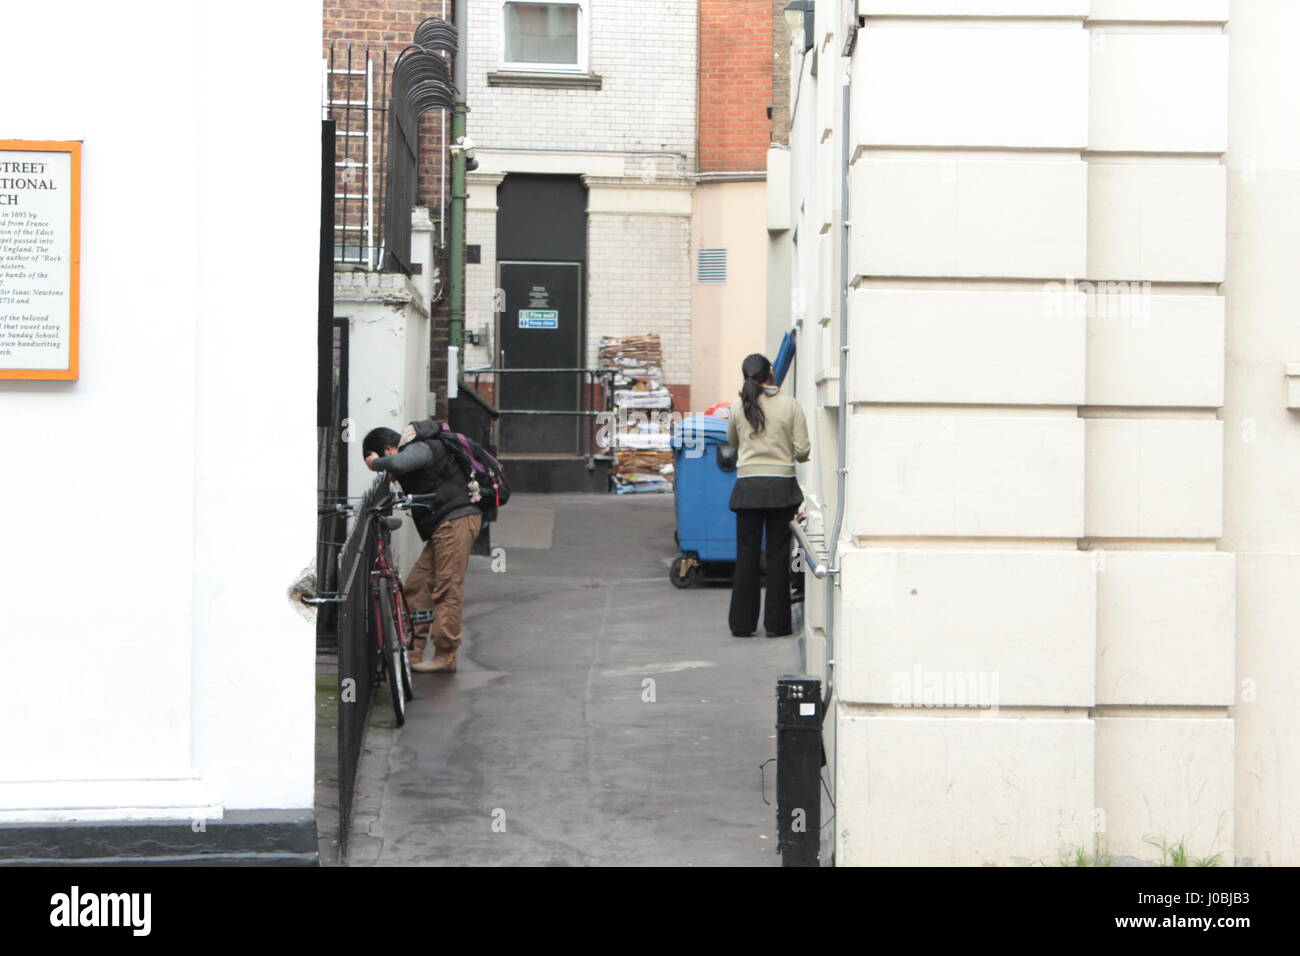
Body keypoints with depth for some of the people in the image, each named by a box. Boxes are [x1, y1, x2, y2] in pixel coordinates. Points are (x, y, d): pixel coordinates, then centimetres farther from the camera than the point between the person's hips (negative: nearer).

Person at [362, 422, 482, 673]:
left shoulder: (420, 448, -11)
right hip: (443, 526, 10)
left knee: (447, 588, -9)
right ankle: (412, 652, 8)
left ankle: (445, 655, -6)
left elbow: (396, 464, -30)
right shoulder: (415, 450, 21)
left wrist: (375, 463, -12)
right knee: (416, 586, 6)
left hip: (456, 522, -10)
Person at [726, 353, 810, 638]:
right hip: (781, 485, -1)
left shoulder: (739, 408, 1)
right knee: (778, 555, 5)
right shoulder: (790, 405, -4)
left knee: (746, 554, 8)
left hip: (748, 486, 1)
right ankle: (776, 623, 7)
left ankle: (742, 623, 10)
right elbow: (802, 451, -4)